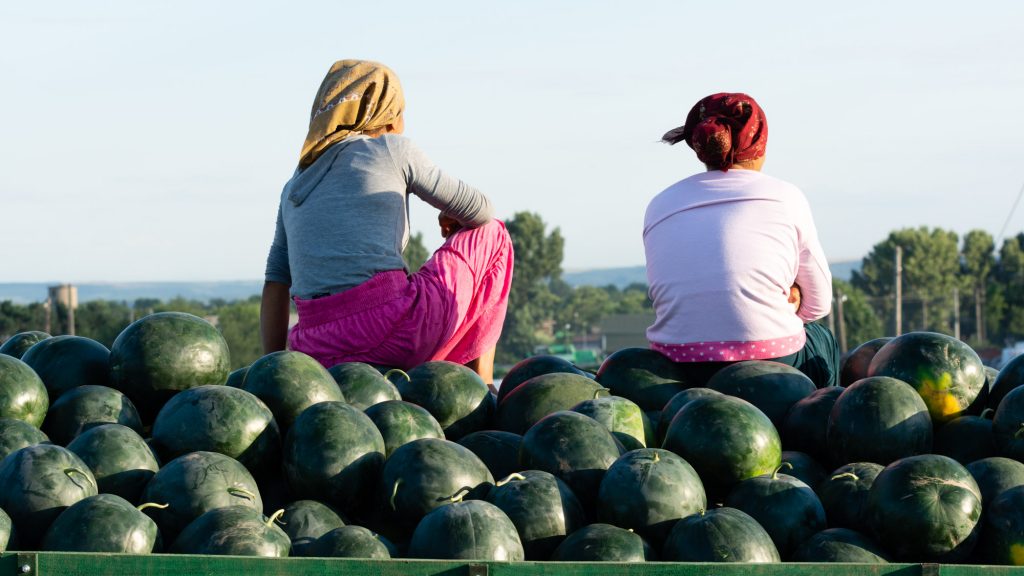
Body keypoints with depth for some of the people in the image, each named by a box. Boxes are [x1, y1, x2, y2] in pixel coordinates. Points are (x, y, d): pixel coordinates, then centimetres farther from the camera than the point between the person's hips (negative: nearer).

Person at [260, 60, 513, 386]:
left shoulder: (295, 187, 21)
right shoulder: (392, 150, 6)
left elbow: (275, 286, 17)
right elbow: (479, 211, 13)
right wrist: (454, 219, 36)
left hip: (319, 355, 6)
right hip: (392, 330, -6)